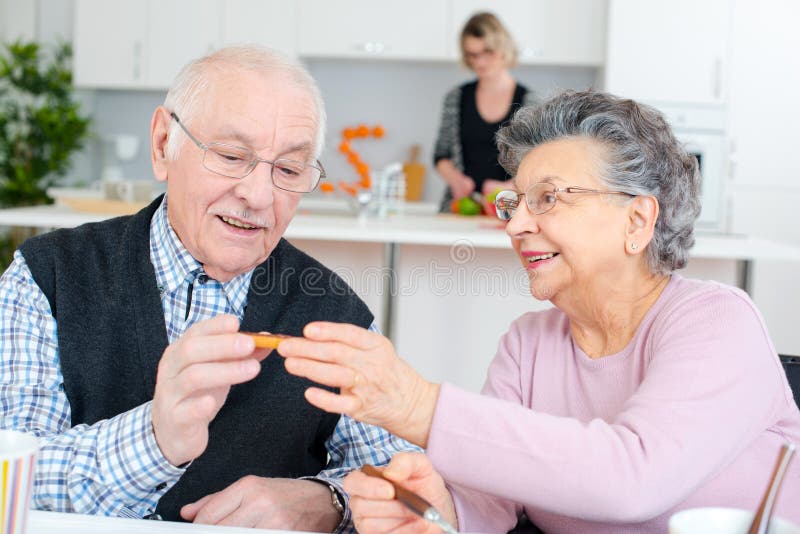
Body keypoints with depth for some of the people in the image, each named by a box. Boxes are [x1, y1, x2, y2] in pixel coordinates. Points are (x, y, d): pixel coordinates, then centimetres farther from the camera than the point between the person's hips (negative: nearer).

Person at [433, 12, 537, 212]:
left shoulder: (527, 101, 3)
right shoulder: (456, 98, 12)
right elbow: (441, 155, 16)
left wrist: (505, 188, -15)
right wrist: (455, 179, -3)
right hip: (458, 206, 2)